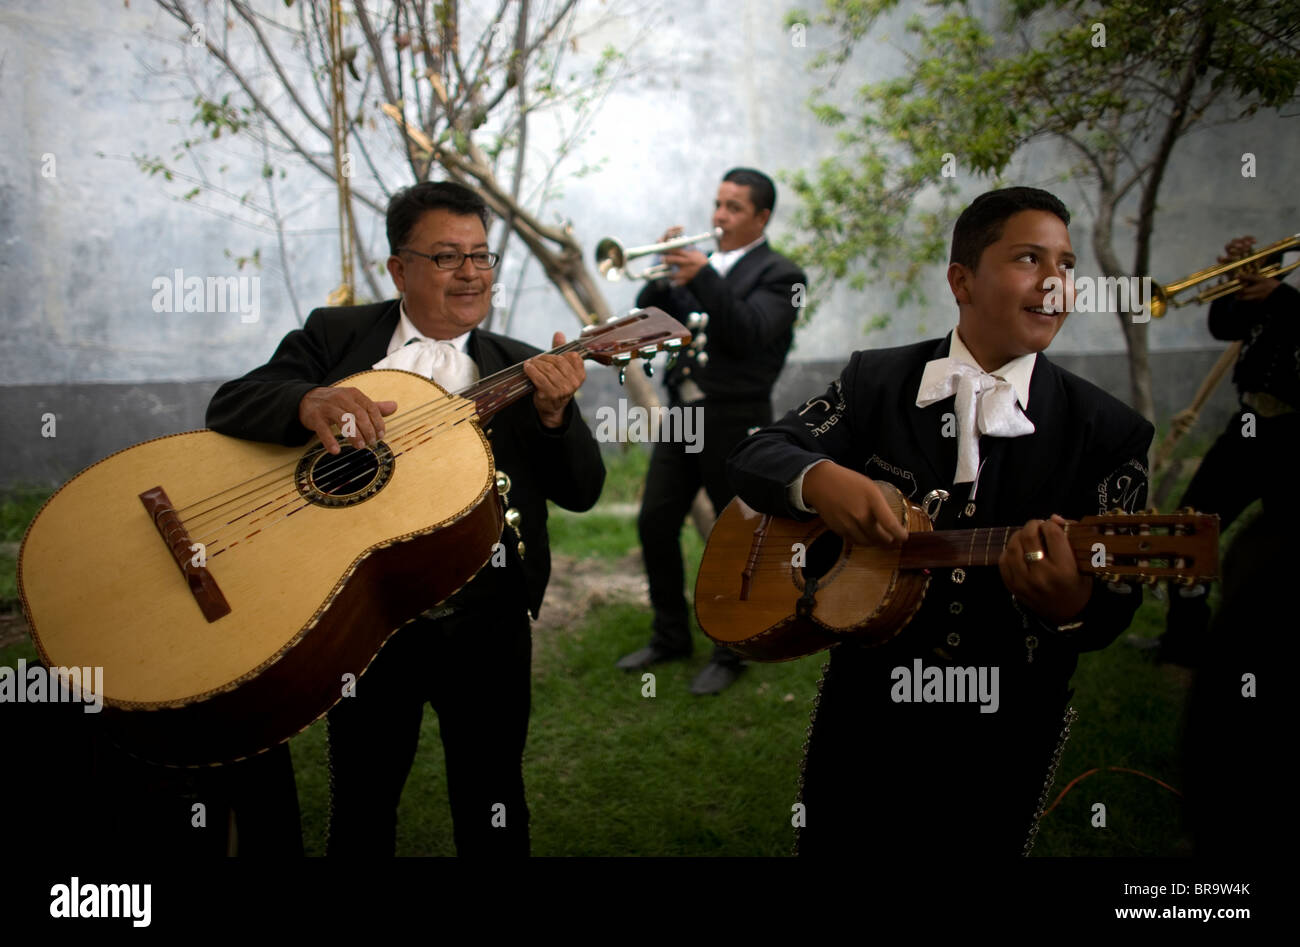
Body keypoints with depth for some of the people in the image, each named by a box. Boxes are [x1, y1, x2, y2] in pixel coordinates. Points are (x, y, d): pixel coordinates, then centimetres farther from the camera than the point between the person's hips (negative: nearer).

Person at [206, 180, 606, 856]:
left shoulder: (519, 369, 5)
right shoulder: (335, 336, 4)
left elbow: (580, 493, -1)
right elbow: (229, 406, -7)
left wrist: (553, 412, -21)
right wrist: (308, 402, -28)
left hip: (485, 621, 1)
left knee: (492, 814, 13)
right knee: (360, 813, 16)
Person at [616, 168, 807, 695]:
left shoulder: (777, 275, -3)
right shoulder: (699, 264, 16)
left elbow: (748, 333, -19)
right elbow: (649, 315, 9)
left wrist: (702, 278, -28)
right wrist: (664, 275, -10)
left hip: (734, 422, -6)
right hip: (682, 414, 6)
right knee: (655, 525, 6)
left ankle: (730, 654, 16)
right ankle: (670, 637, 23)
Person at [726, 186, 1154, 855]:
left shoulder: (1107, 431, -7)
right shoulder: (875, 381, -2)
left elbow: (1112, 609, -9)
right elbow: (754, 455, -4)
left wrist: (1070, 607, -35)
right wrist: (818, 478, -27)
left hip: (1000, 744, -1)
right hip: (862, 708, 1)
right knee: (827, 841, 16)